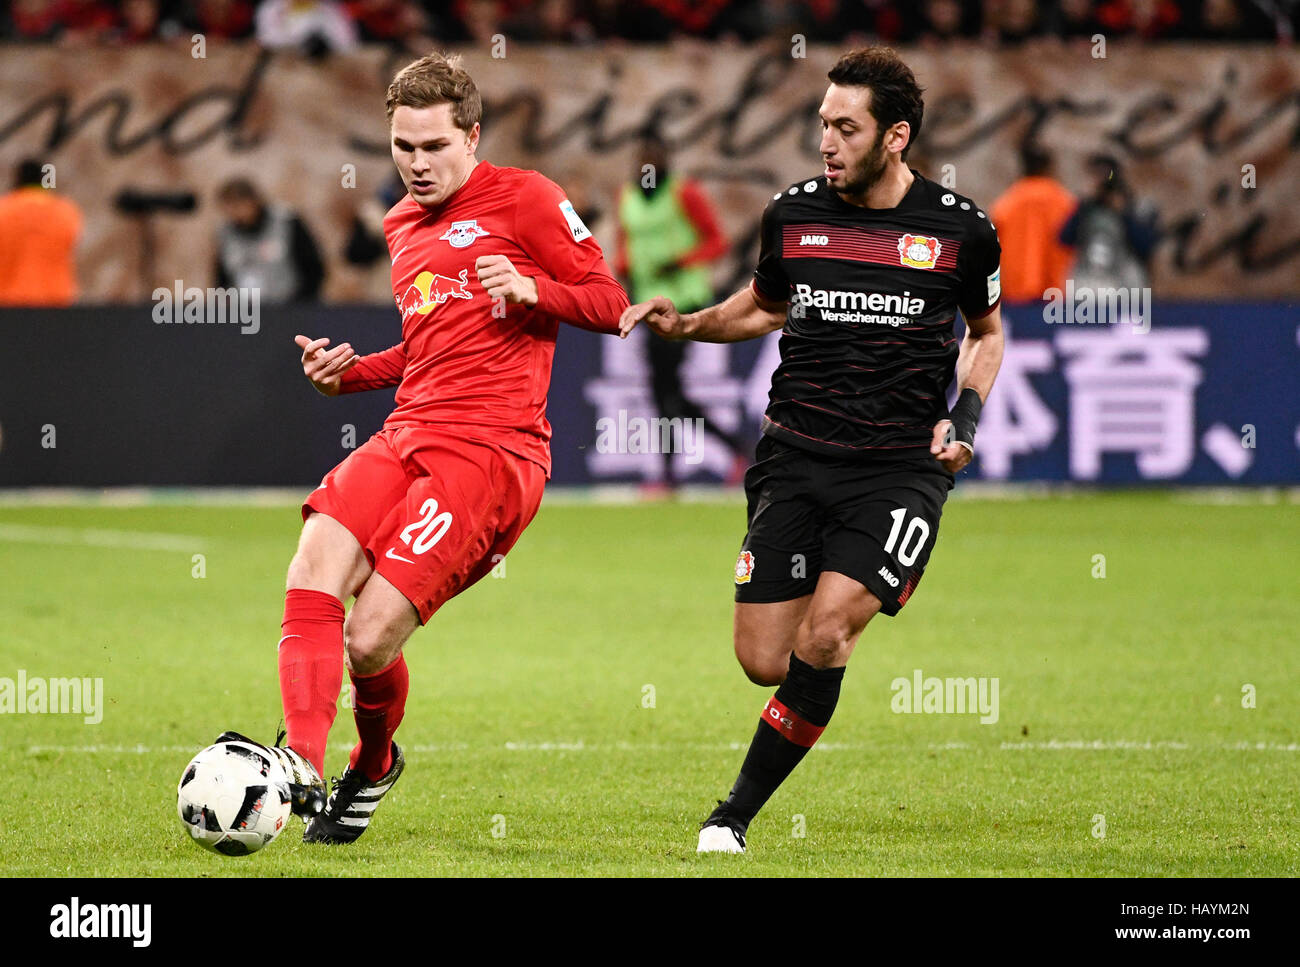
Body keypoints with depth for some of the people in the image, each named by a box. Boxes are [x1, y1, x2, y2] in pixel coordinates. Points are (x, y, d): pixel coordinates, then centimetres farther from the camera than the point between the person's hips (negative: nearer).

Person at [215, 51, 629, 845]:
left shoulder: (524, 199, 2)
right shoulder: (403, 224, 24)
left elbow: (610, 303, 2)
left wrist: (533, 288, -16)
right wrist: (348, 374, 17)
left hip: (493, 447, -7)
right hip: (407, 436, 7)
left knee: (369, 641, -14)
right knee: (313, 578, -22)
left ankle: (372, 769, 15)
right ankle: (303, 764, -25)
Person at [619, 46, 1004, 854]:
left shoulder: (960, 229, -2)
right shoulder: (792, 213, 3)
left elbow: (987, 331, 16)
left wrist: (967, 417, 1)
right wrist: (687, 324, 7)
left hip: (900, 468, -3)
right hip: (796, 458, 3)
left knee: (823, 640, -18)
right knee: (764, 660, -4)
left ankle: (737, 815, -4)